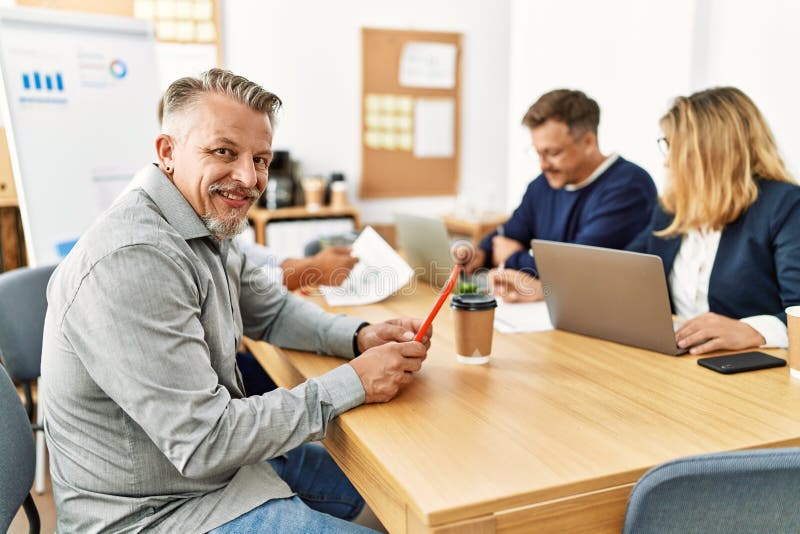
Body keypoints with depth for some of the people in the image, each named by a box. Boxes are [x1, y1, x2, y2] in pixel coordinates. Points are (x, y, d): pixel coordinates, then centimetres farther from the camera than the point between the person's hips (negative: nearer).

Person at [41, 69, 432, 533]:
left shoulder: (206, 227, 0)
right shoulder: (131, 261, -31)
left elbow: (274, 311, 13)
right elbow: (204, 444, -30)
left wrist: (362, 337, -7)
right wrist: (353, 383, -24)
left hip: (224, 455, 9)